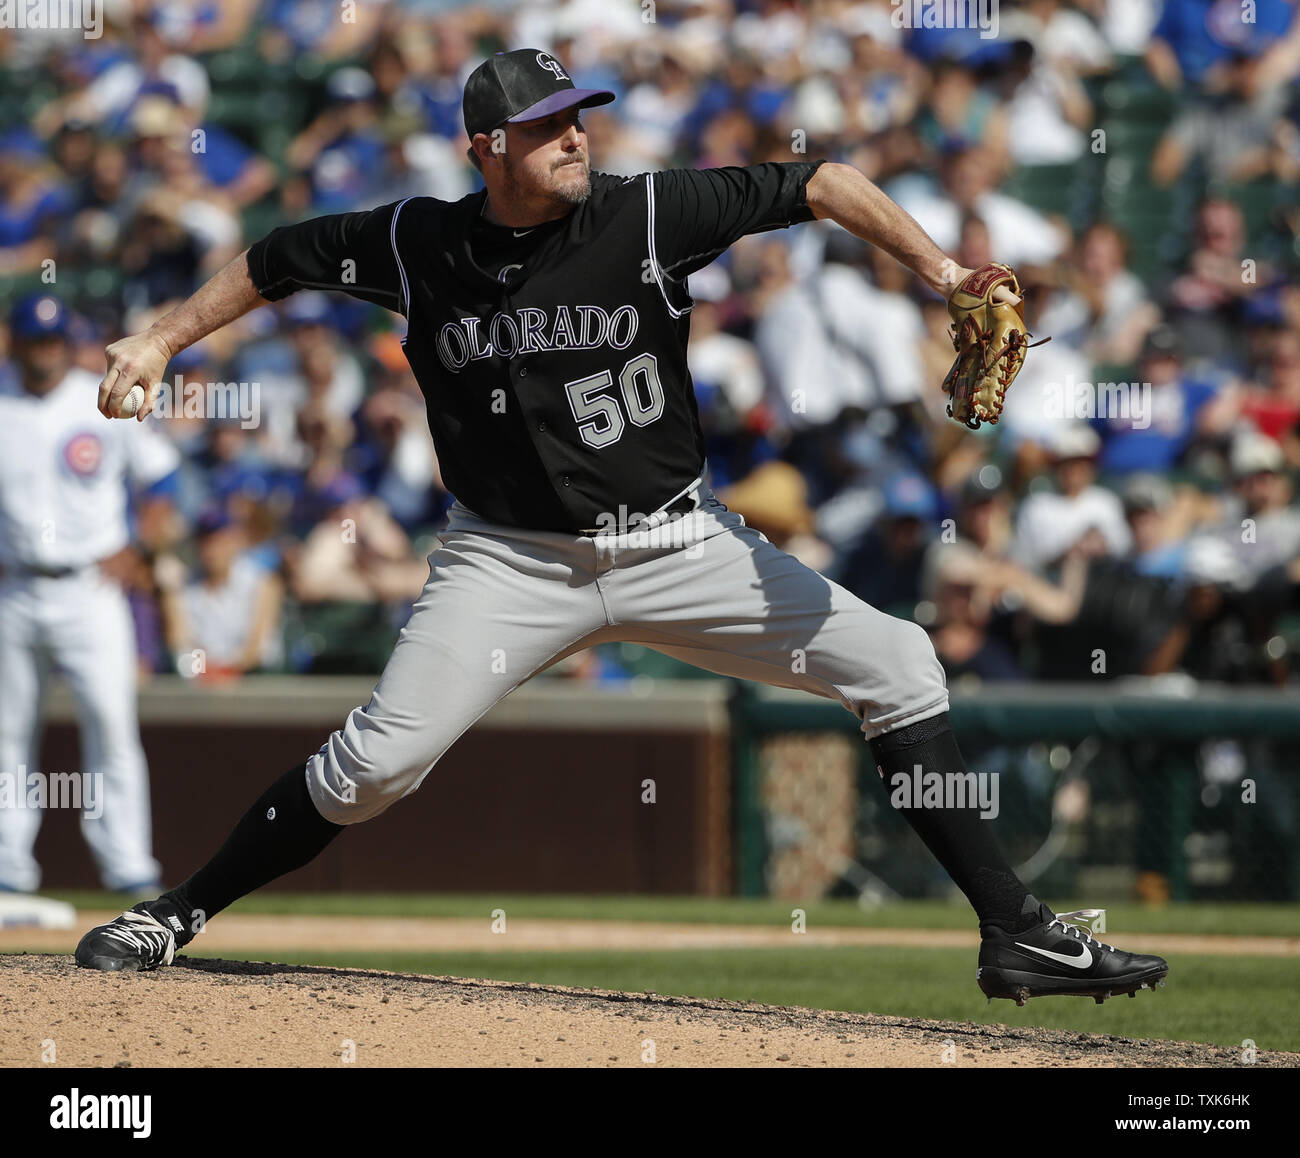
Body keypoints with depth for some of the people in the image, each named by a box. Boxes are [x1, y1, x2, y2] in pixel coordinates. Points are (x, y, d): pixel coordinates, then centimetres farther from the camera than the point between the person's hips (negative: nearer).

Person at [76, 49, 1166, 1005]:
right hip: (511, 561, -1)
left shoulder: (649, 212, -10)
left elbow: (819, 184, -11)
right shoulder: (415, 244, -6)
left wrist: (939, 270, -24)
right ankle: (178, 913, 4)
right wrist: (163, 339, 7)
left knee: (897, 667, -9)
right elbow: (282, 258, 11)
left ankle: (1016, 933, -3)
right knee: (379, 758, -15)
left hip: (678, 544, 1)